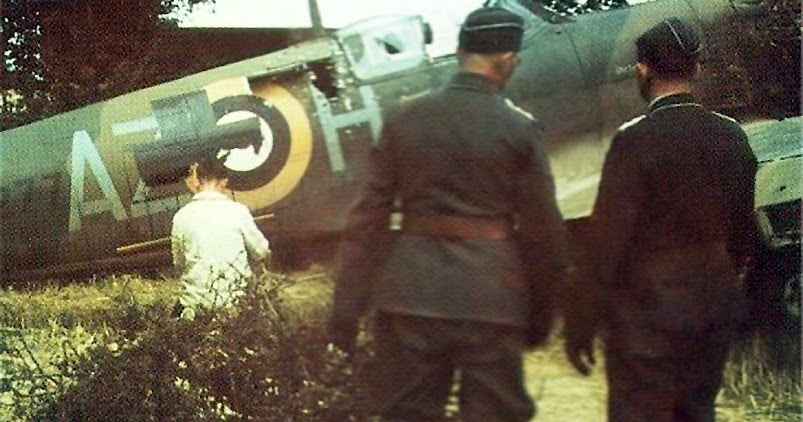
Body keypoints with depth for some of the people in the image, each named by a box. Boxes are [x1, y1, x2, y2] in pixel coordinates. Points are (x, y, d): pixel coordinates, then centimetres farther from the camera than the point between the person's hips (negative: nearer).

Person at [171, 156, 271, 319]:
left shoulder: (182, 216, -3)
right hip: (235, 296, -1)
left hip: (196, 298, 1)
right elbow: (261, 252, 4)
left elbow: (178, 263, 7)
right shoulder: (238, 211, -6)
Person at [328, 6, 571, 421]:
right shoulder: (518, 128, -4)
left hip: (412, 291, 2)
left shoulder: (404, 120, 3)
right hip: (490, 294, -2)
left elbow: (368, 215, 1)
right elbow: (541, 226, -2)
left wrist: (346, 305, 4)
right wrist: (542, 308, 10)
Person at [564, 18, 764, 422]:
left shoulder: (635, 139, -16)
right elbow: (744, 231, 11)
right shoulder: (731, 136, 2)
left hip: (646, 313, -6)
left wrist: (580, 324, -10)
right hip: (715, 309, 6)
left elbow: (606, 241, -17)